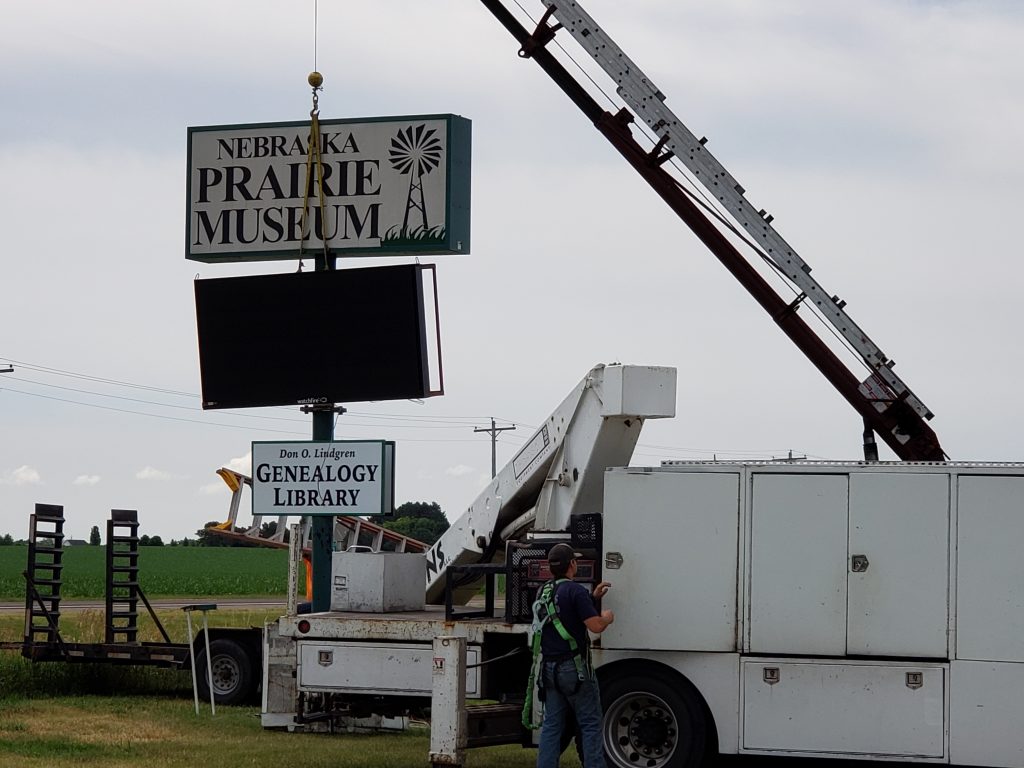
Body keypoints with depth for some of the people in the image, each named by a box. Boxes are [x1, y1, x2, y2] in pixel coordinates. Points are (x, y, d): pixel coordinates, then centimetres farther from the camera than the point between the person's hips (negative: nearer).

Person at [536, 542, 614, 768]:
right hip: (574, 667, -7)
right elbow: (595, 626, -19)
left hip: (549, 668, 7)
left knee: (552, 726, 8)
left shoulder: (544, 592, 12)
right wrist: (607, 617, 2)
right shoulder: (575, 591, -14)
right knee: (590, 725, -1)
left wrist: (593, 597, 29)